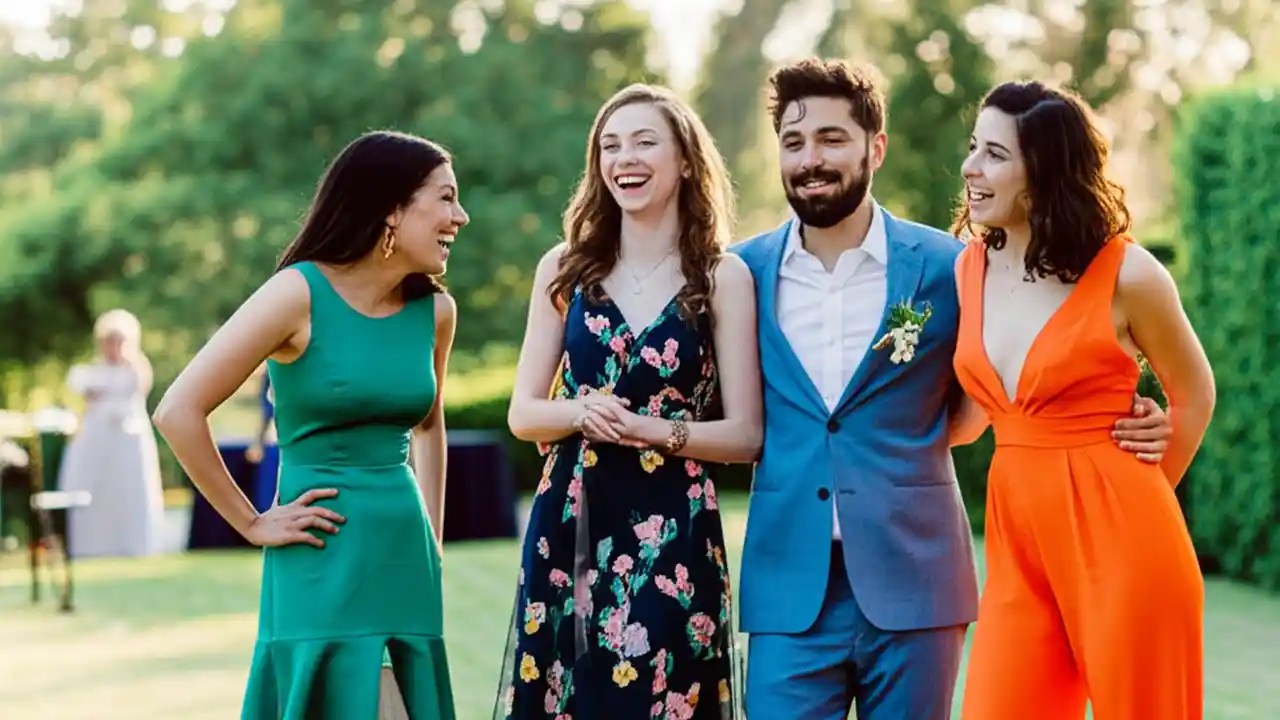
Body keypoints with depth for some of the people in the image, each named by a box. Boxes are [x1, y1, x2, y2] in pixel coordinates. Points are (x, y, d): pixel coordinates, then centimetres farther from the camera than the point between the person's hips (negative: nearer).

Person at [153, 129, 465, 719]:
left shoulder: (435, 309, 5)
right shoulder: (300, 294, -12)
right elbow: (178, 412, -13)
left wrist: (433, 534, 14)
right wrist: (253, 525, -9)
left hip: (407, 563, 6)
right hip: (323, 569, -6)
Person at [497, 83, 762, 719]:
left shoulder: (723, 278, 0)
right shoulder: (566, 268, 6)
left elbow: (745, 434, -2)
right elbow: (523, 414, 7)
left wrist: (652, 430, -17)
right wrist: (579, 413, -13)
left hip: (673, 538, -2)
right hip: (567, 531, 2)